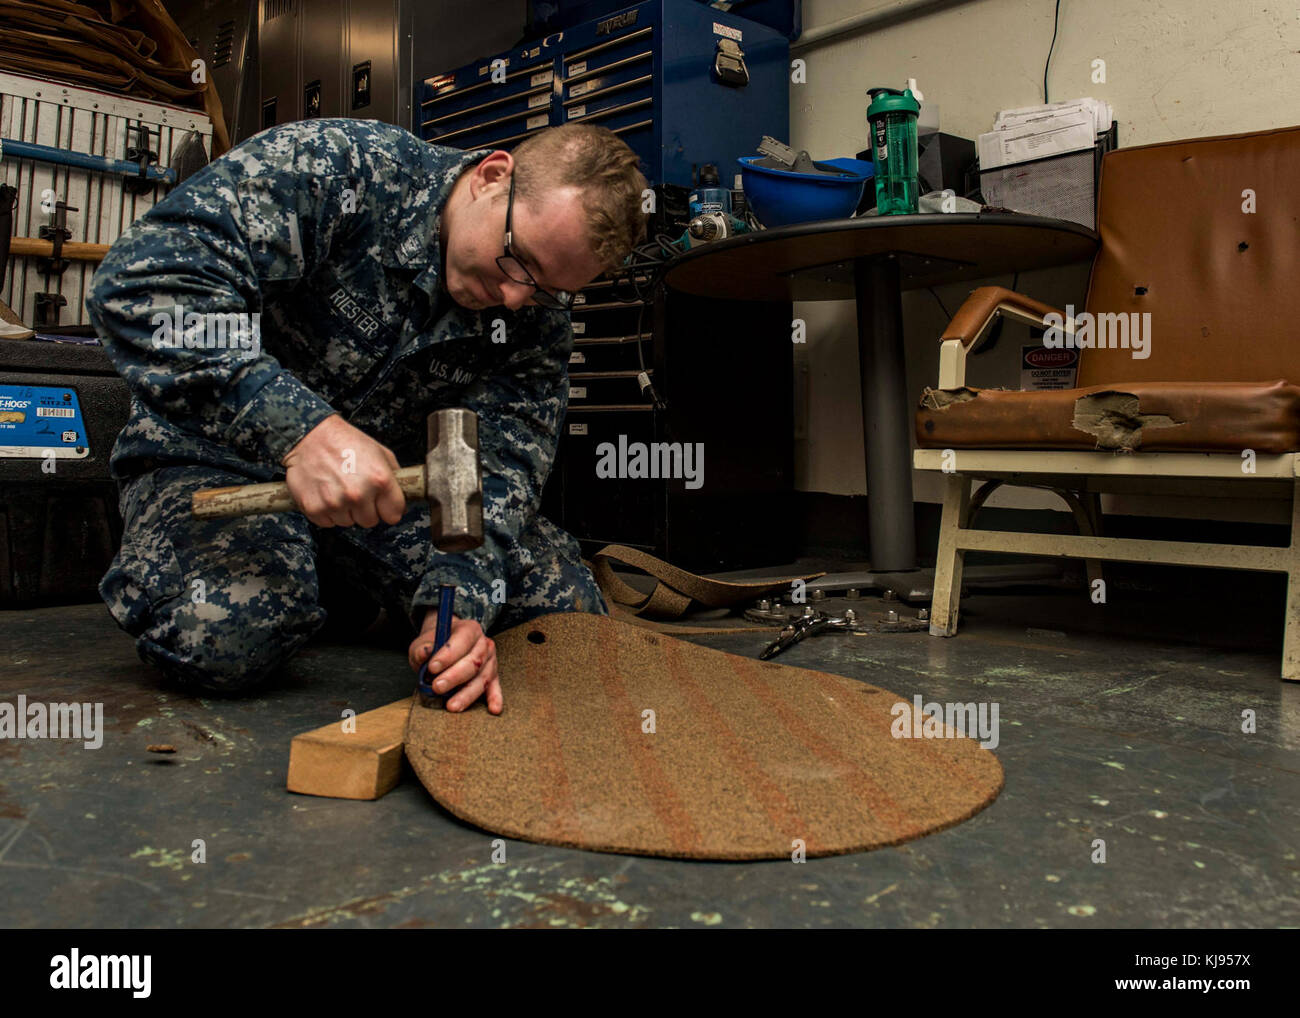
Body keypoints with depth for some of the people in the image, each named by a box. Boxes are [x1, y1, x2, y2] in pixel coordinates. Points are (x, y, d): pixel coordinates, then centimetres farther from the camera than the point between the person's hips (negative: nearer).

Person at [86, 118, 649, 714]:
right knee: (224, 632, -34)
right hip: (220, 452, -3)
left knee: (566, 608, -8)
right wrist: (302, 428, -43)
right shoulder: (334, 168, -23)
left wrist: (460, 602, -33)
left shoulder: (539, 315, -7)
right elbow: (140, 283, -32)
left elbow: (499, 464, -14)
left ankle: (342, 586, 16)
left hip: (393, 478, 4)